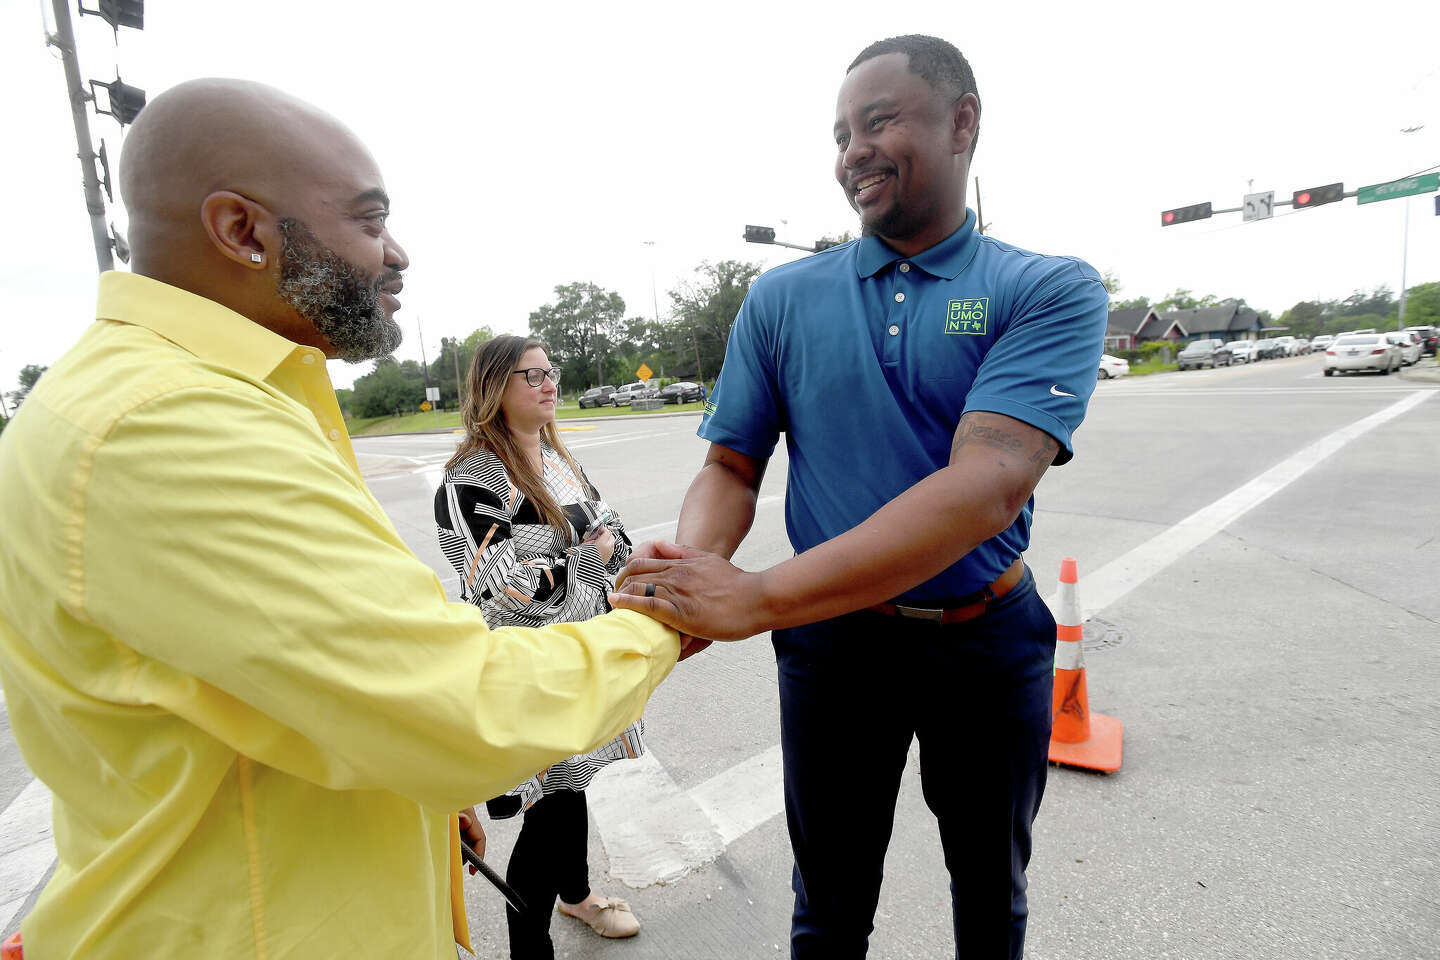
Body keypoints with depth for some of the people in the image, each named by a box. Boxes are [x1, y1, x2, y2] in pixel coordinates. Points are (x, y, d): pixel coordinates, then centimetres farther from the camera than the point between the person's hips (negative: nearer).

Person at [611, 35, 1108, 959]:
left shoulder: (1052, 290, -12)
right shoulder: (783, 299, -3)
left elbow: (991, 483, -27)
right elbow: (732, 469, -3)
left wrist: (759, 598, -36)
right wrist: (688, 565, -26)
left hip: (990, 640, 0)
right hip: (834, 636, 1)